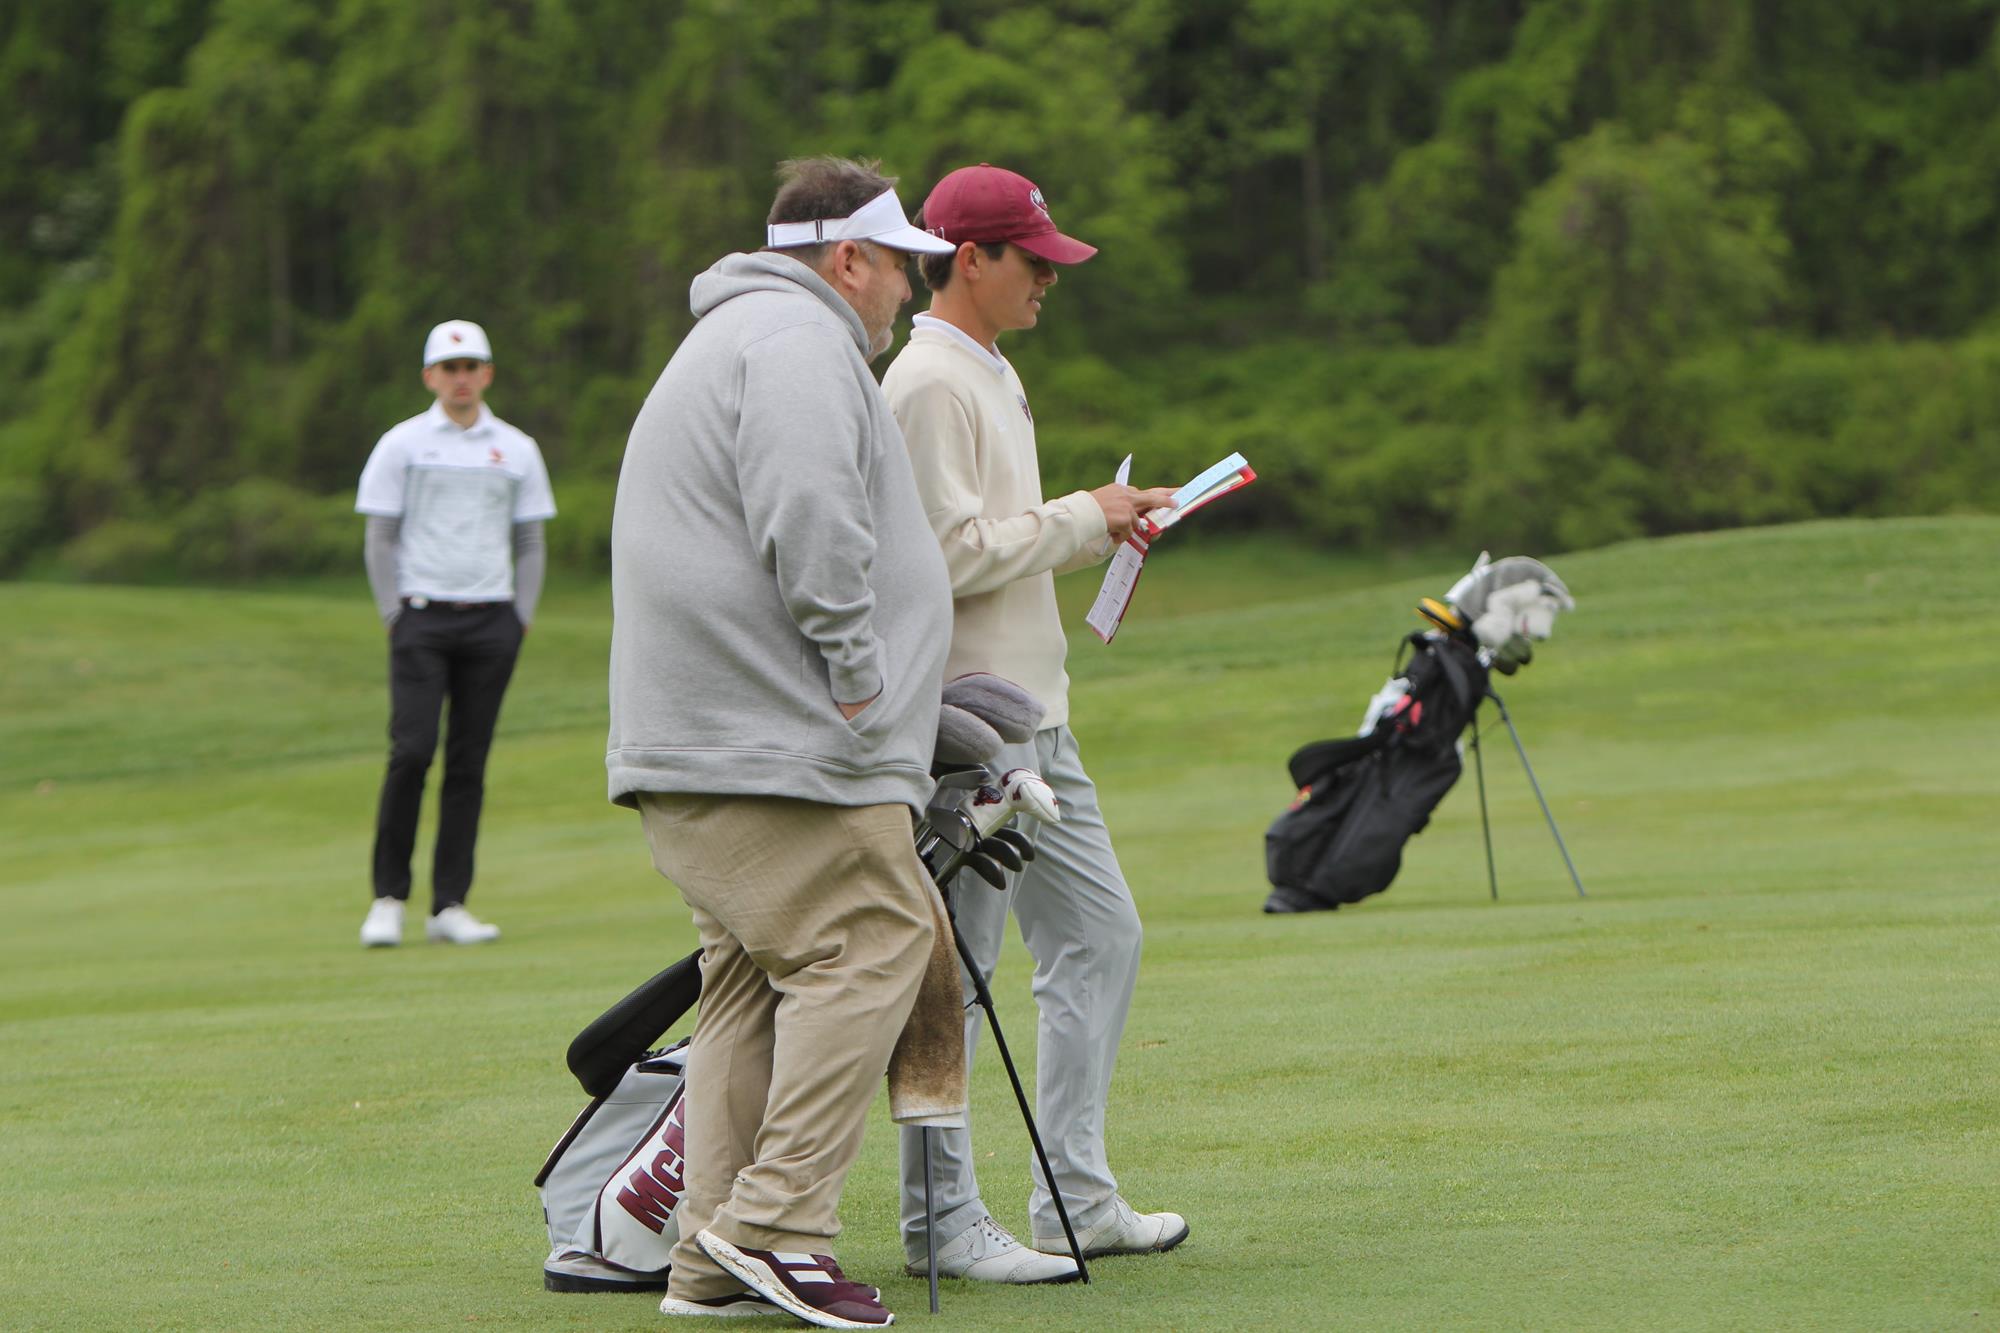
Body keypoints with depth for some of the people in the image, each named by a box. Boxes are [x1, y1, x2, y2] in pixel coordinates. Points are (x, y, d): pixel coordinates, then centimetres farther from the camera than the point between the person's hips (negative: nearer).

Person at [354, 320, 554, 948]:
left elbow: (530, 543, 15)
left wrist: (521, 617, 5)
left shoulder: (516, 449, 12)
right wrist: (395, 614, -5)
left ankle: (450, 905, 4)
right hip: (422, 615, -2)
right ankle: (389, 897, -5)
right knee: (411, 753, -13)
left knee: (469, 762, 1)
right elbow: (381, 538, 3)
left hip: (492, 620, 2)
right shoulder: (402, 444, 4)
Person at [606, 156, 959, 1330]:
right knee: (869, 944, -11)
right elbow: (810, 528, -22)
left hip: (691, 746, 11)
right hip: (773, 745, -11)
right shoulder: (799, 341, -8)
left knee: (758, 977, 10)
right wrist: (856, 675, -16)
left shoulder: (736, 337, 28)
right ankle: (777, 1222, -14)